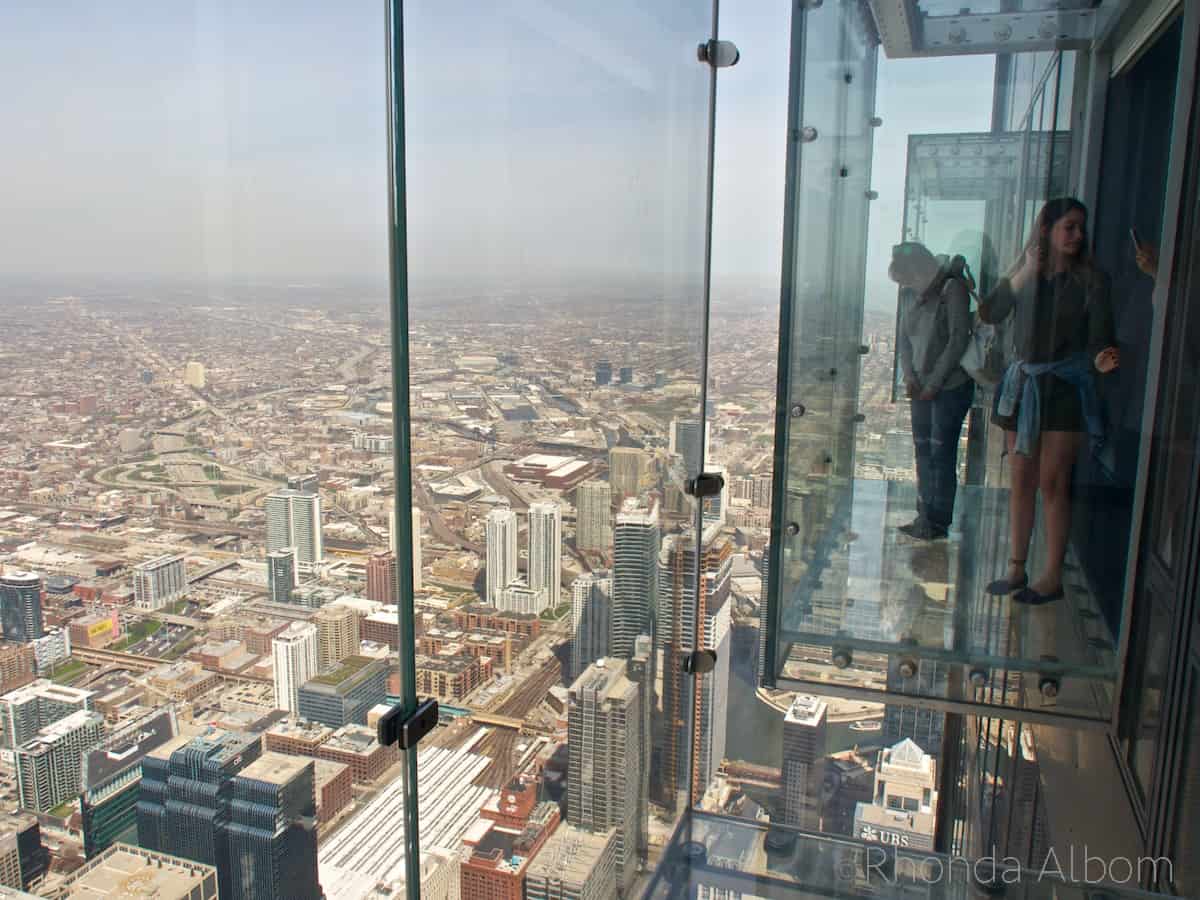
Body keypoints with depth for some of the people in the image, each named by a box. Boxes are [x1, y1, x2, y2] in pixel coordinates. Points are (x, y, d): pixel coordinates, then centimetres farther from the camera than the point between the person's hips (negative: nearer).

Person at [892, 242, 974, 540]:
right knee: (923, 450, 9)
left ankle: (939, 522, 5)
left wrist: (935, 383, -14)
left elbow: (959, 339, -15)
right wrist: (909, 376, -2)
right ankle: (925, 516, 18)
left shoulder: (953, 288, -12)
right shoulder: (910, 294, 8)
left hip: (951, 385, -7)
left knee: (941, 453, -3)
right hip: (922, 387, 7)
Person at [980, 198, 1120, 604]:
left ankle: (1053, 577, 6)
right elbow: (991, 314, -2)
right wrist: (1025, 274, -6)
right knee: (1021, 480, 8)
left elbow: (1099, 338, -5)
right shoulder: (1023, 274, 8)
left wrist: (1101, 359, -24)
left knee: (1052, 483, -3)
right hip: (1023, 384, 3)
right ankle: (1017, 567, 18)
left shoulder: (1092, 279, 0)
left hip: (1065, 387, -3)